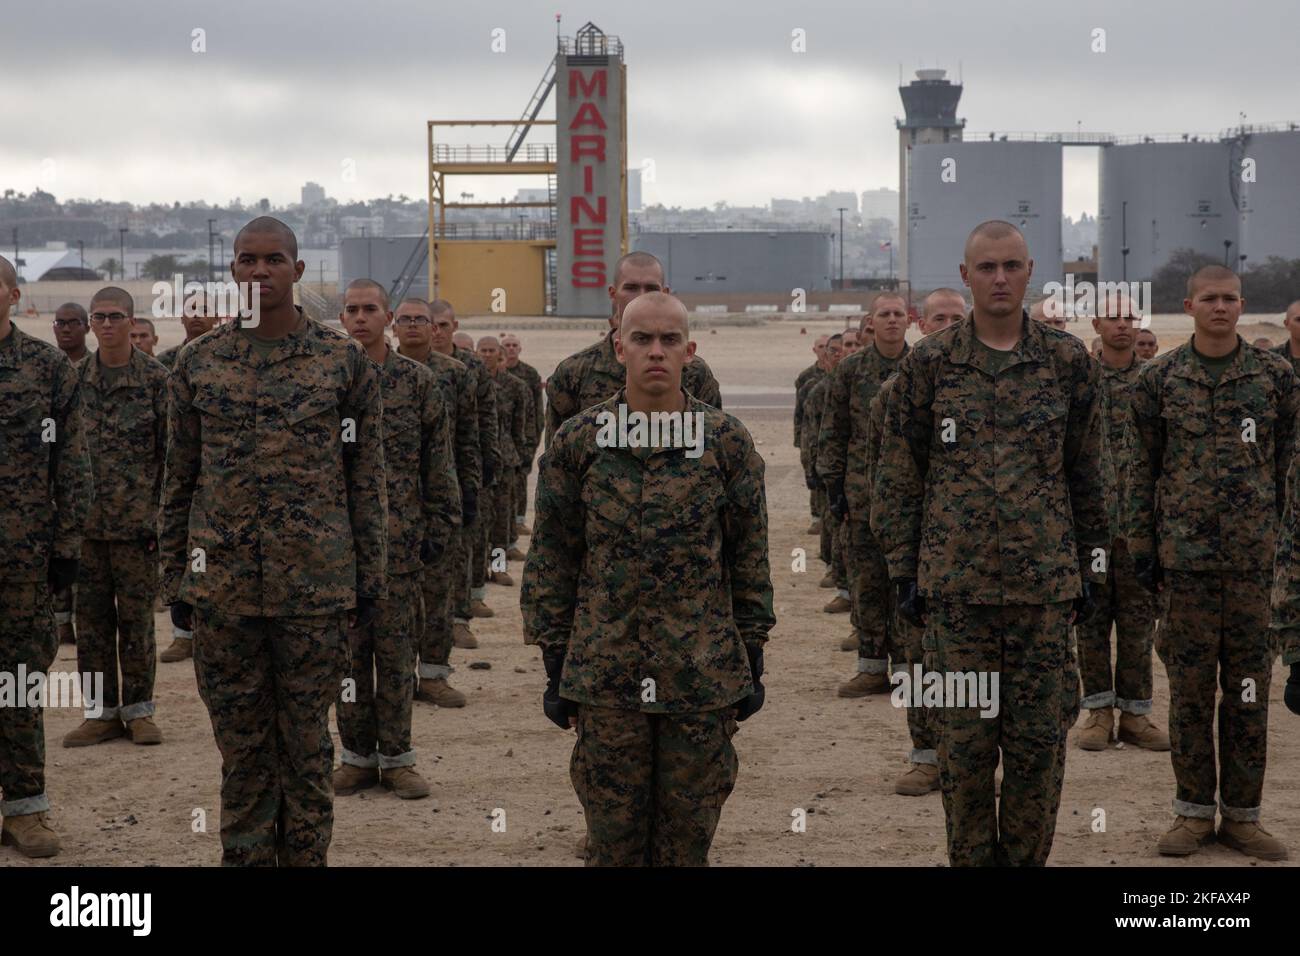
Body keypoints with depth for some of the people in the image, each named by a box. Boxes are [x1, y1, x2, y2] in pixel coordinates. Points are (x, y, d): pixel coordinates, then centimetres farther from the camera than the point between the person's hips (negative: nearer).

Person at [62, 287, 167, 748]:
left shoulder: (156, 380, -3)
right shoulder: (75, 379, 8)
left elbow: (172, 451, -3)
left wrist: (162, 512, -7)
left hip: (135, 521, -3)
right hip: (84, 520, 3)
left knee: (137, 620, 3)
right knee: (91, 620, 6)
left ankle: (138, 710, 14)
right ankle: (100, 711, 14)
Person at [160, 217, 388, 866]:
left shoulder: (344, 361, 2)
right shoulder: (198, 363, 6)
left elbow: (366, 479, 4)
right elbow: (178, 482, 10)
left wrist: (369, 577, 2)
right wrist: (176, 580, 7)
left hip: (315, 587, -1)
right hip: (222, 586, 2)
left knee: (306, 741, 7)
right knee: (241, 743, 9)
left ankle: (306, 857, 18)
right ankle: (246, 859, 19)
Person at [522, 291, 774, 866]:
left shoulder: (727, 441, 2)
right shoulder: (576, 442, 1)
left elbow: (749, 558, 6)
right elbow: (550, 561, 5)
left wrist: (751, 662, 5)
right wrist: (555, 668, 3)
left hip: (704, 677, 0)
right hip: (607, 679, 0)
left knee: (687, 839, 8)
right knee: (613, 841, 6)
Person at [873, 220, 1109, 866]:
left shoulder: (1067, 361, 5)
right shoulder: (928, 364, 2)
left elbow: (1087, 474, 11)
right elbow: (898, 476, 5)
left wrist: (1088, 565, 10)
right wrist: (902, 570, 2)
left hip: (1046, 582, 1)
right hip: (955, 581, -1)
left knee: (1038, 740, 5)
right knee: (964, 739, 5)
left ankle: (1027, 856, 19)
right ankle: (972, 857, 19)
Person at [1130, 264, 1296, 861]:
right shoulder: (1160, 379, 3)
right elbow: (1145, 469, 6)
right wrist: (1144, 549, 3)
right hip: (1185, 553, 0)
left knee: (1249, 688, 5)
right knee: (1189, 687, 5)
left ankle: (1242, 814, 14)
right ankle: (1194, 810, 16)